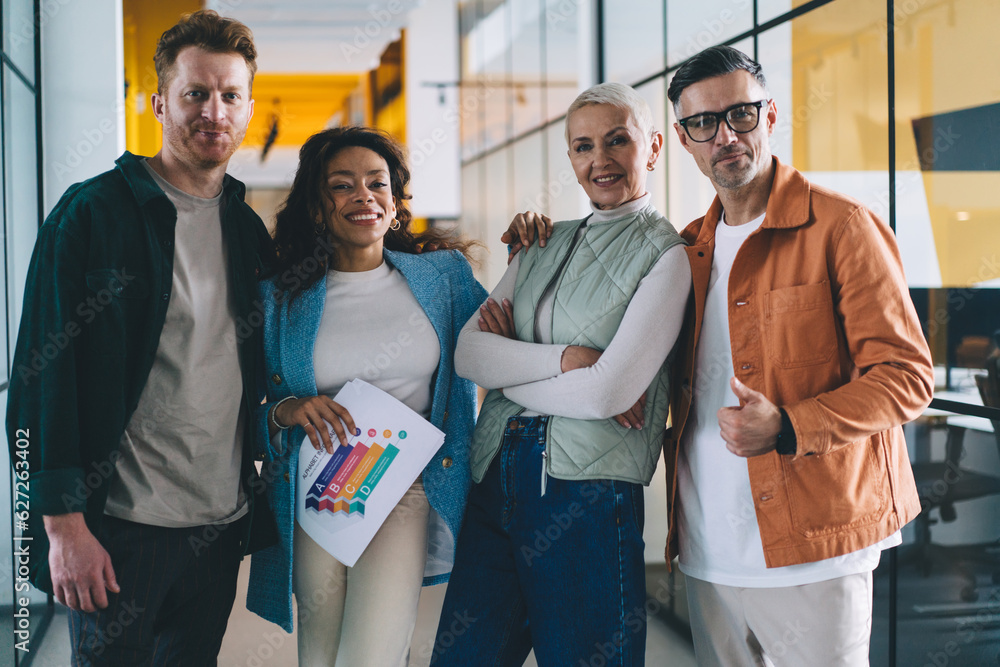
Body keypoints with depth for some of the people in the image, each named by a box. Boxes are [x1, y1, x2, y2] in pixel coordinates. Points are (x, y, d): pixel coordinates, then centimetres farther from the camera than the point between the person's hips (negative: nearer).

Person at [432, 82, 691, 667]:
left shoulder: (667, 255, -3)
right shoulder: (545, 245, 14)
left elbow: (607, 392, -15)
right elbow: (468, 352, 3)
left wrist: (509, 364, -2)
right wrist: (566, 359, -11)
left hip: (587, 492, -5)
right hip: (496, 480, 6)